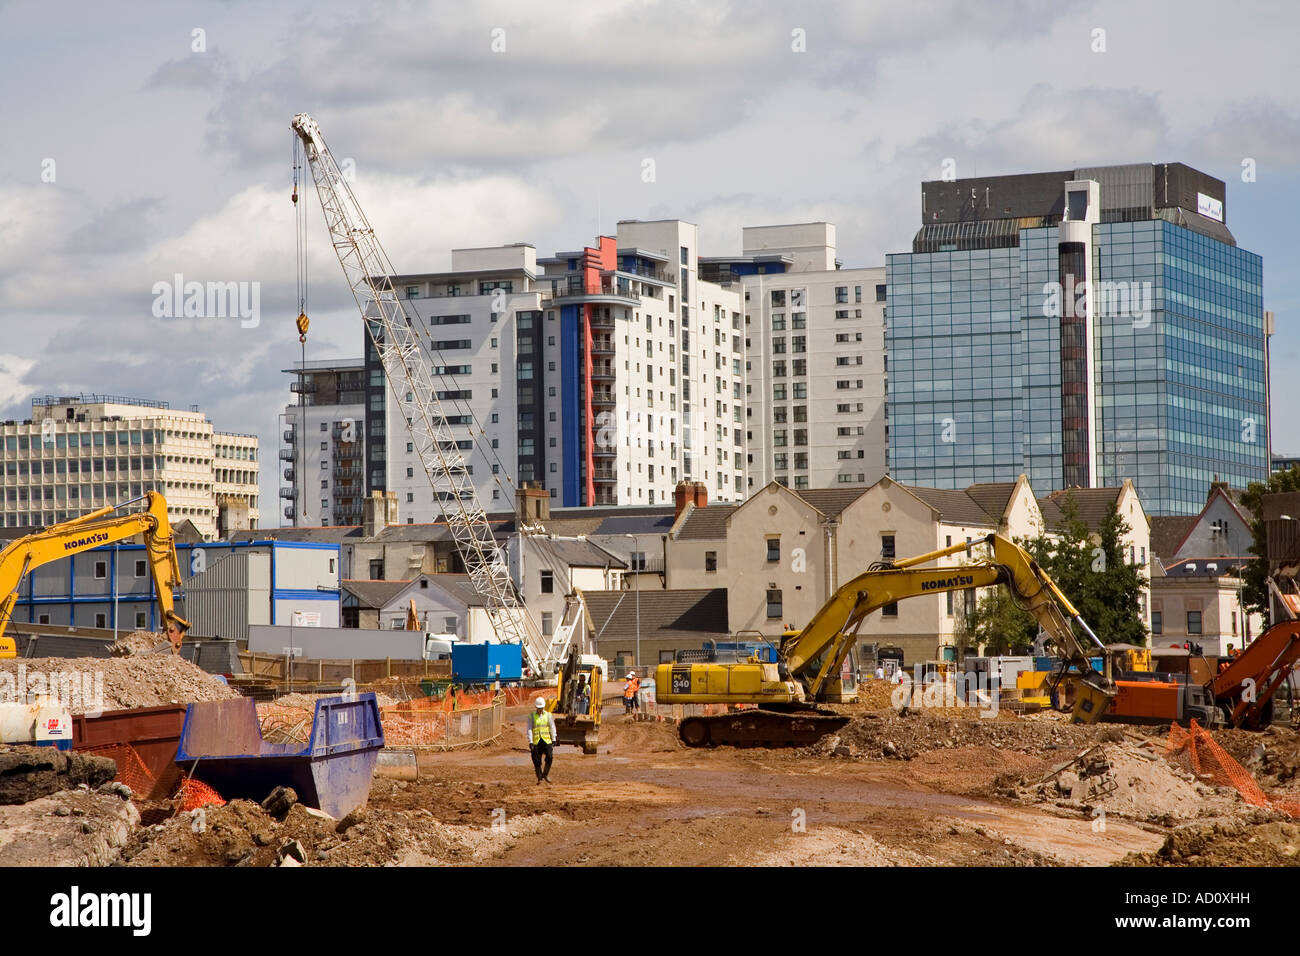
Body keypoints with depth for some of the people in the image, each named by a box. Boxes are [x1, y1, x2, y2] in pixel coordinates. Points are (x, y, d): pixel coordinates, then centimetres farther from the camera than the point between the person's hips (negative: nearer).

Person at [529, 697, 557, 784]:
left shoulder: (548, 715, 8)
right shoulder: (531, 716, 4)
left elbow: (552, 728, 8)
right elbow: (529, 729, 0)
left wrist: (554, 740, 0)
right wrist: (530, 742, -8)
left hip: (547, 740, 1)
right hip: (536, 741, 0)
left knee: (550, 757, -15)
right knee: (537, 761, -1)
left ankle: (545, 774, 3)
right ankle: (539, 778, 11)